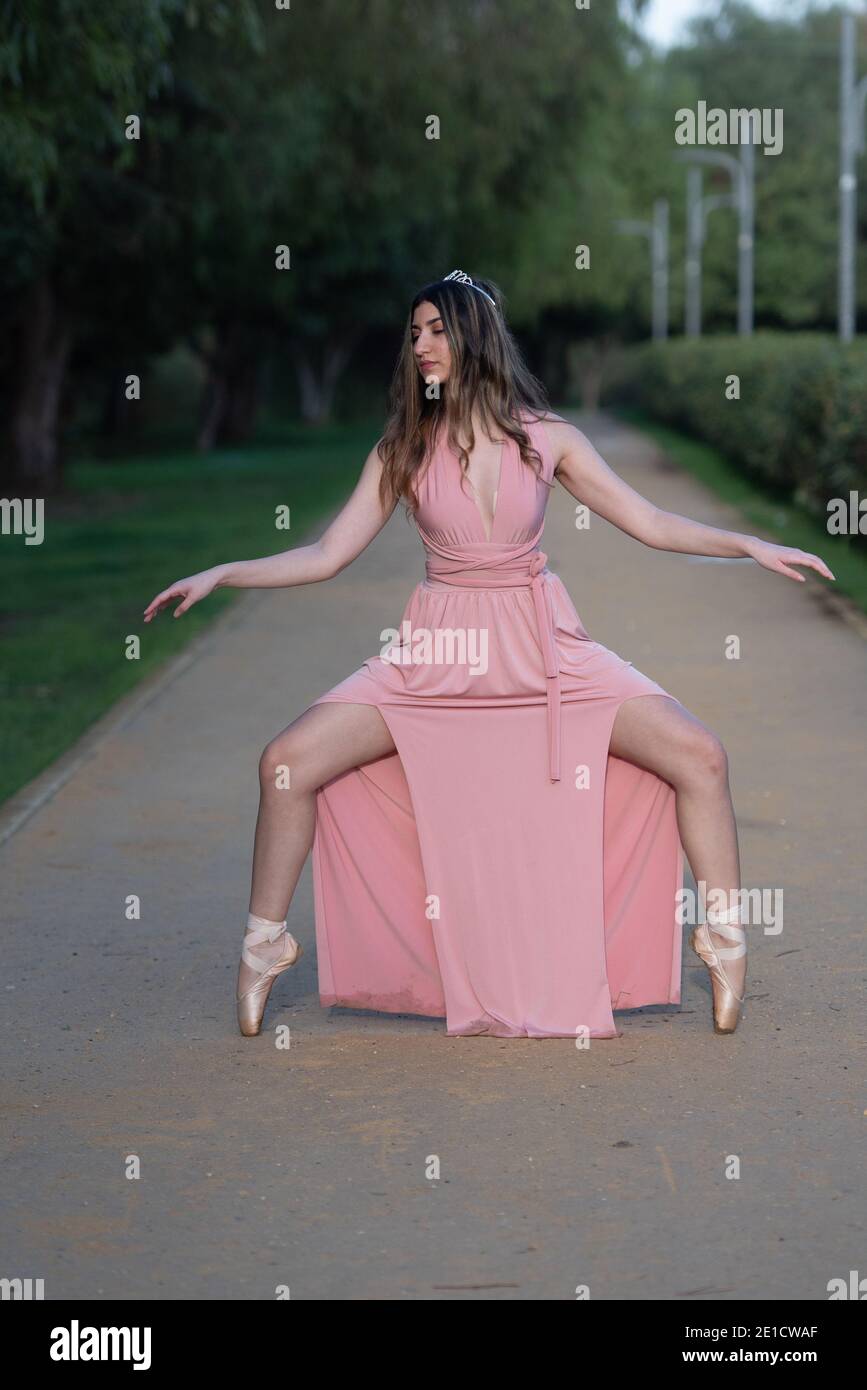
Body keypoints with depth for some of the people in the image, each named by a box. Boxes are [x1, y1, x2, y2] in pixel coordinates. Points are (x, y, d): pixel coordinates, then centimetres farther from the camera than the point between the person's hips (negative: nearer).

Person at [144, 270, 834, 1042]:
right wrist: (220, 574, -9)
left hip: (544, 649, 0)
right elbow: (327, 556, 2)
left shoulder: (546, 437, 1)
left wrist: (750, 545, -7)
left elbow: (651, 524, 4)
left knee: (700, 757, -16)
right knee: (287, 763, -16)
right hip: (437, 656, 0)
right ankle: (265, 946, 4)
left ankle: (727, 947, 2)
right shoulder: (403, 449, 2)